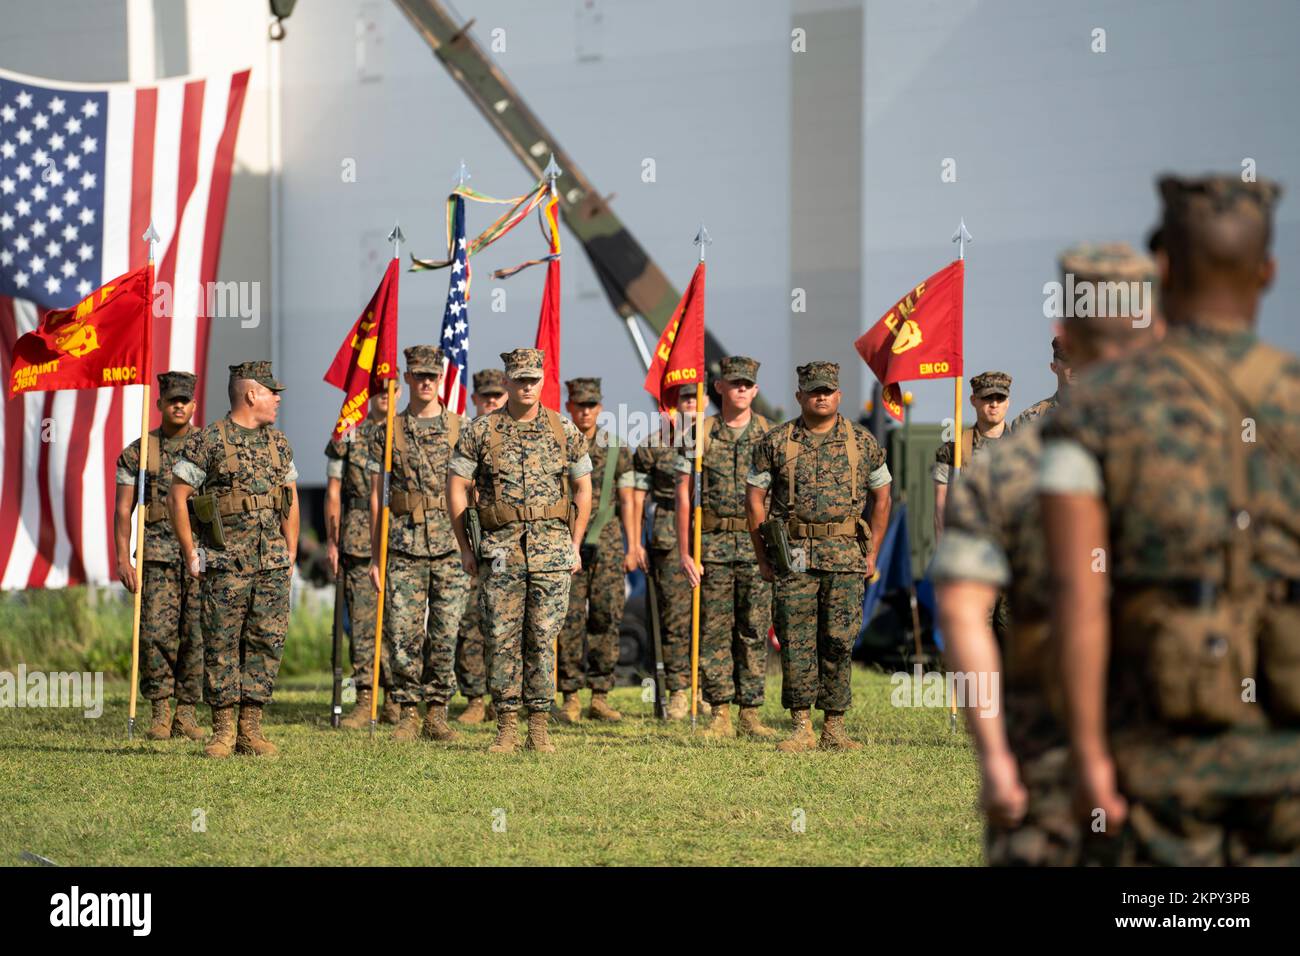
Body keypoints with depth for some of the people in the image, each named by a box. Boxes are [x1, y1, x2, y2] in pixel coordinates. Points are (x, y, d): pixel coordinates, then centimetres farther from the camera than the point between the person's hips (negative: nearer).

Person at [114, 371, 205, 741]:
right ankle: (160, 711, 1)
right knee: (157, 632, -10)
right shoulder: (138, 453, 7)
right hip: (158, 555, -1)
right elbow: (123, 509, 5)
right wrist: (123, 560, -4)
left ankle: (186, 712, 7)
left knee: (196, 636, -1)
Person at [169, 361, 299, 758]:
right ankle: (223, 731, 3)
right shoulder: (207, 441, -5)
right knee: (222, 644, -3)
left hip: (273, 564, 5)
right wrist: (190, 554, -5)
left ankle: (251, 729, 8)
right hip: (226, 563, -5)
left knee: (267, 643, 2)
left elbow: (291, 501, 21)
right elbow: (177, 497, -4)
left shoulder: (278, 442, 13)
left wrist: (291, 554, 15)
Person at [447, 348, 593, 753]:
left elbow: (583, 489, 13)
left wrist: (575, 546, 9)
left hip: (552, 548, 0)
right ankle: (506, 727, 5)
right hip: (501, 549, 0)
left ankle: (539, 728, 6)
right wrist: (465, 548, 4)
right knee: (503, 638, 0)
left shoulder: (564, 431, 6)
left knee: (542, 639, 1)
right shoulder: (481, 431, 2)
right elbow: (456, 488, 6)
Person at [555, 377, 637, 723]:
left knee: (607, 619, 1)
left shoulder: (616, 449, 8)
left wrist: (632, 547, 4)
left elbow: (626, 501, 9)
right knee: (569, 620, -4)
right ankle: (570, 698, 0)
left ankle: (600, 697, 7)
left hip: (607, 543, 2)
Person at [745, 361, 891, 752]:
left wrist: (872, 554, 8)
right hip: (794, 557, 0)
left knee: (839, 643, 1)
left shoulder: (862, 442, 7)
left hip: (846, 558, 0)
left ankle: (834, 728, 7)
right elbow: (754, 498, 7)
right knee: (796, 642, -3)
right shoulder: (776, 442, 5)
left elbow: (881, 497, 13)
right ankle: (801, 727, 1)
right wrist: (763, 555, 3)